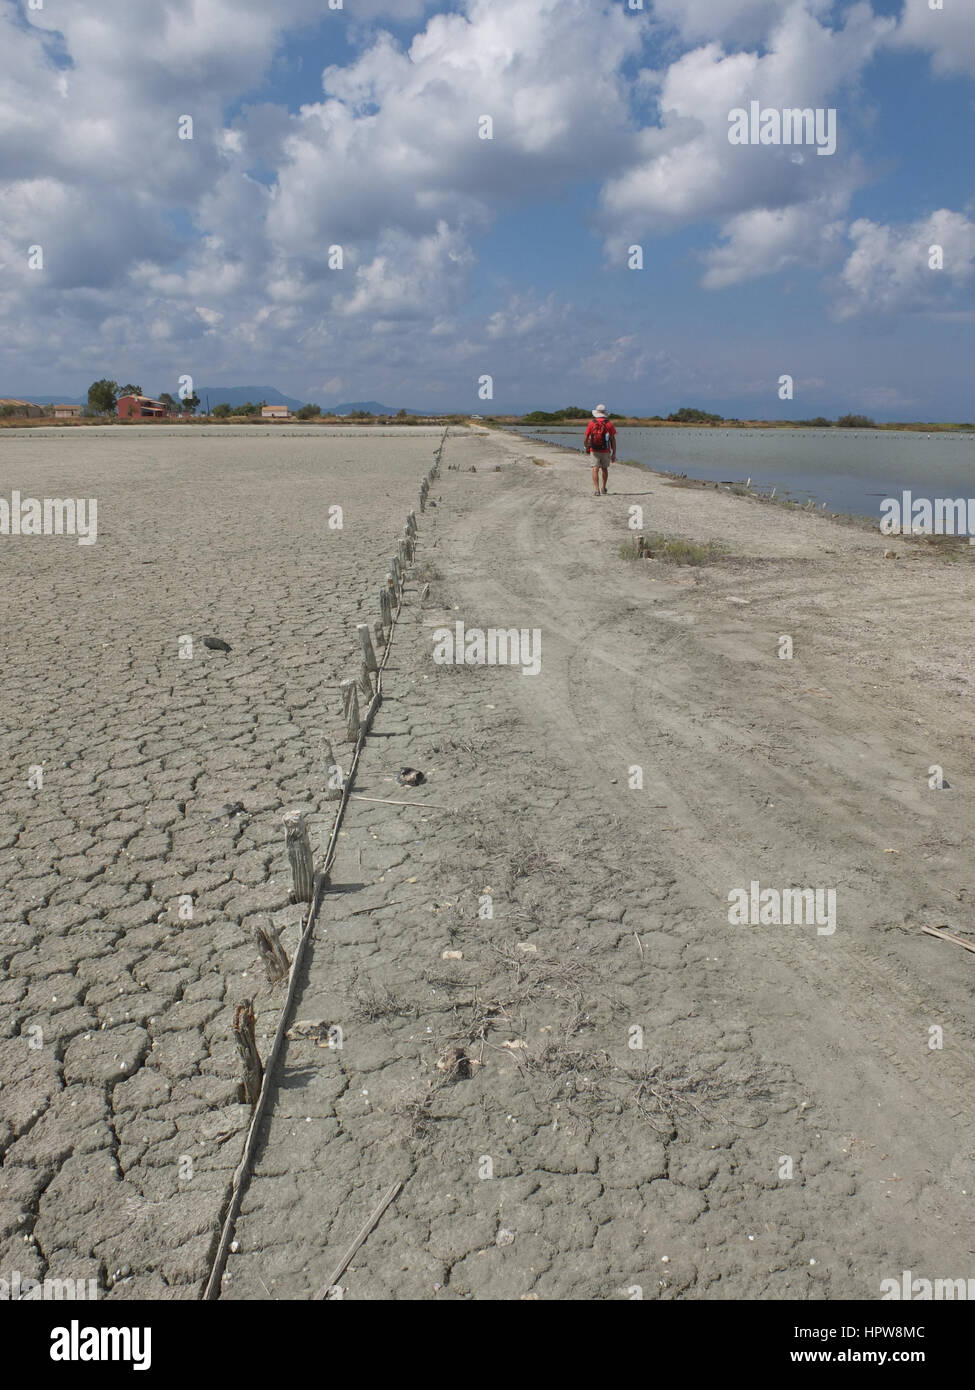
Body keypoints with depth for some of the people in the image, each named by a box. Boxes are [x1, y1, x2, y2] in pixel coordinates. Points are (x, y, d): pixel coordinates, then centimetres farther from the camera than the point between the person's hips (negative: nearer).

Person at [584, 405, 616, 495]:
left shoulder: (591, 423, -2)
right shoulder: (609, 424, -2)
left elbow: (586, 438, 1)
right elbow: (613, 440, -5)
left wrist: (586, 448, 20)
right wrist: (614, 454, -1)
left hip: (594, 450, -1)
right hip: (606, 450, 1)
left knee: (595, 470, -4)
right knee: (604, 469, 19)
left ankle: (597, 490, -19)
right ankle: (604, 488, 34)